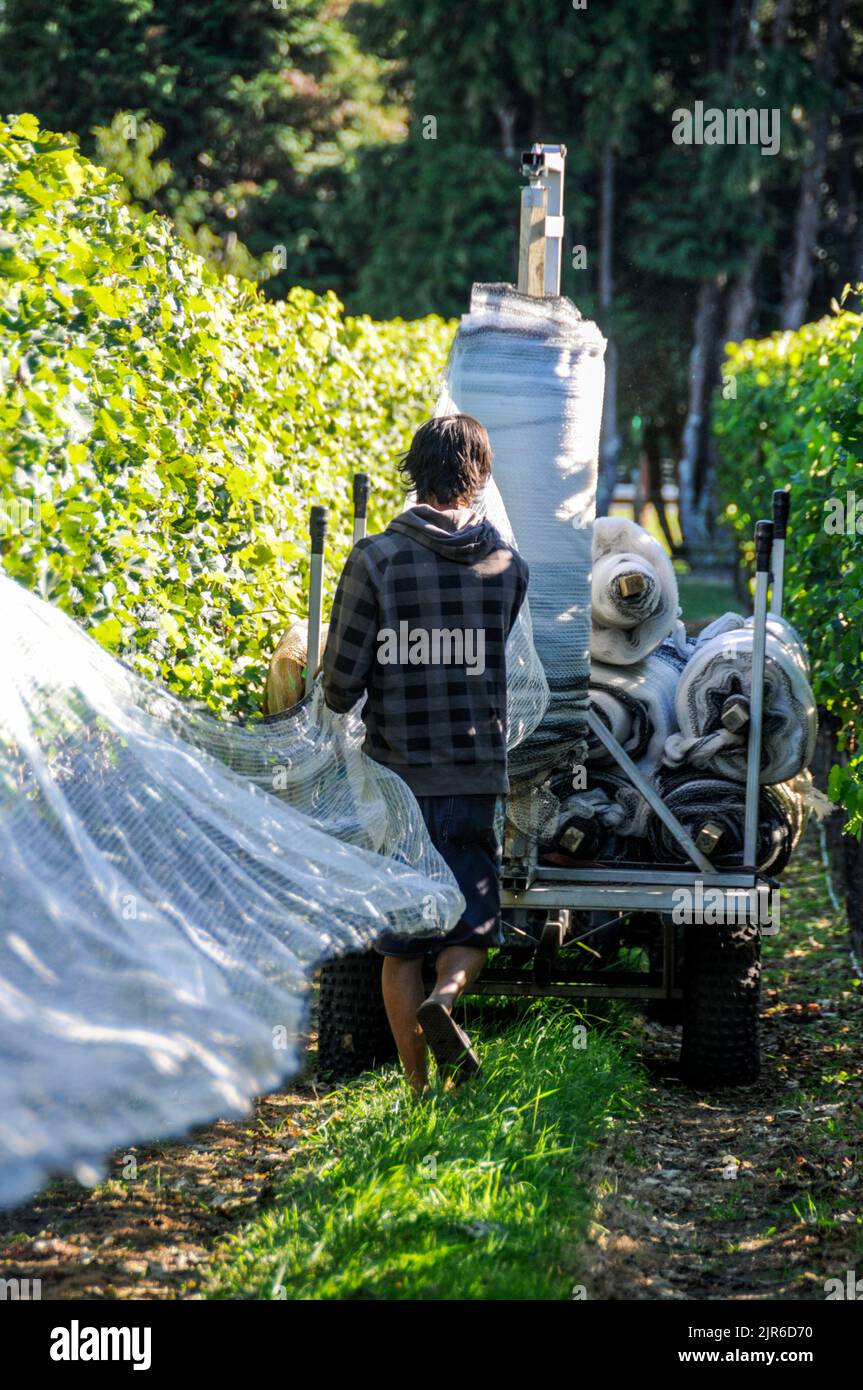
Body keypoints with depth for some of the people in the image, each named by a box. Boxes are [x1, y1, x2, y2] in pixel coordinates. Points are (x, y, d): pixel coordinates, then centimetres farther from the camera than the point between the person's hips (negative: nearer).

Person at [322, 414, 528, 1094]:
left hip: (397, 776, -1)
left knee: (401, 942, 10)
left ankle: (419, 1089, 9)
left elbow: (341, 684, -7)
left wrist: (344, 701, 14)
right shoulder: (509, 567, -1)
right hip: (477, 775, 1)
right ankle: (444, 997, -19)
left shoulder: (376, 559, -8)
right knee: (472, 928, 12)